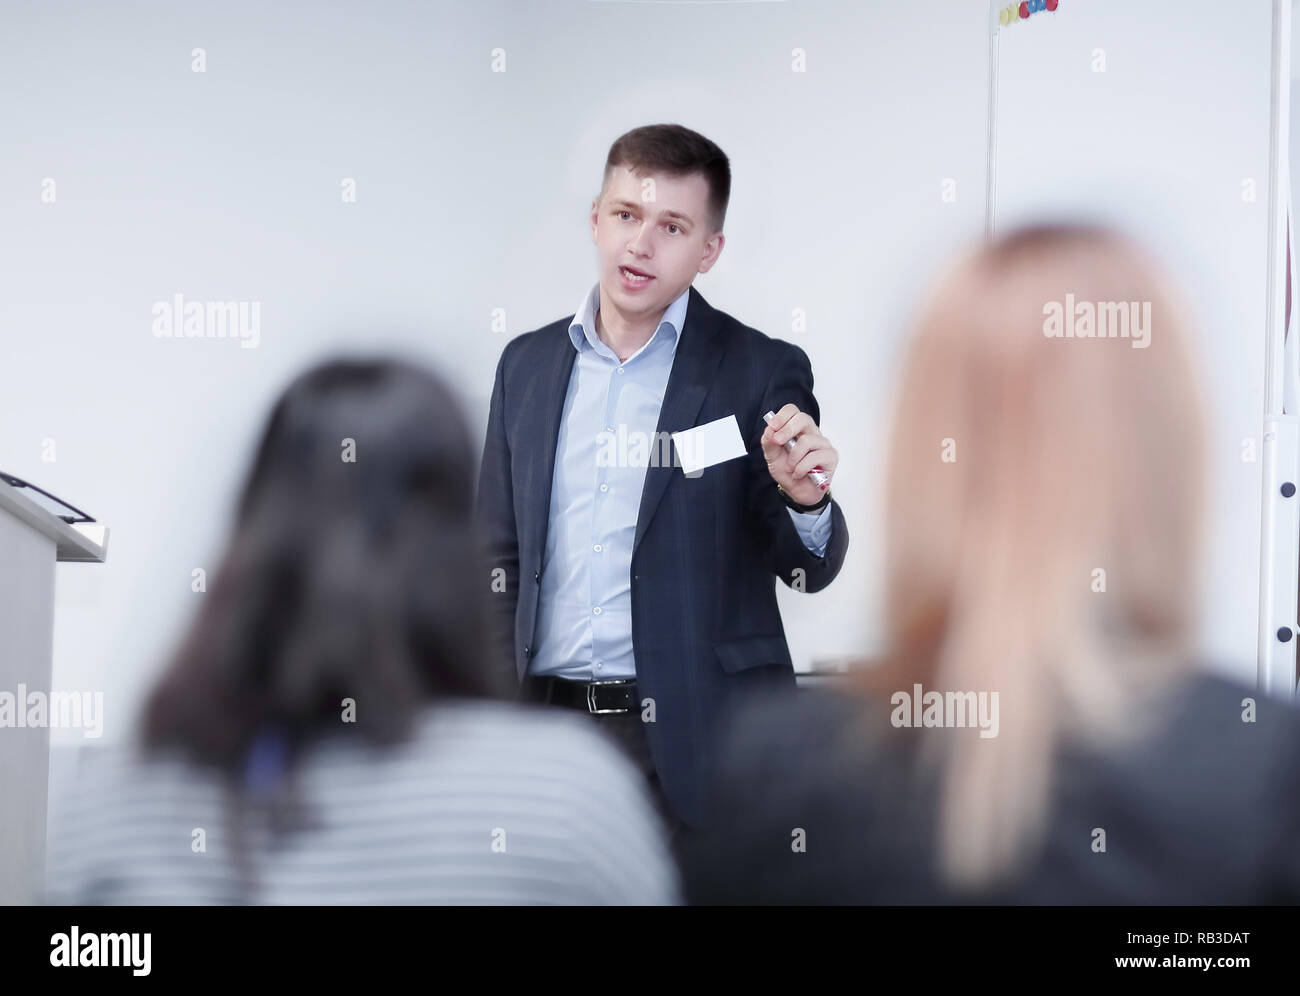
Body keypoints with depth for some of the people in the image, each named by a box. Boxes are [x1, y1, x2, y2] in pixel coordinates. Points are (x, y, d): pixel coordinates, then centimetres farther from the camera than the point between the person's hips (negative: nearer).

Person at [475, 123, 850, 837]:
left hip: (698, 746, -3)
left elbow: (810, 571, 0)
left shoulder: (760, 372, -1)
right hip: (548, 722, 3)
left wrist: (807, 502, -22)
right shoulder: (527, 364, 11)